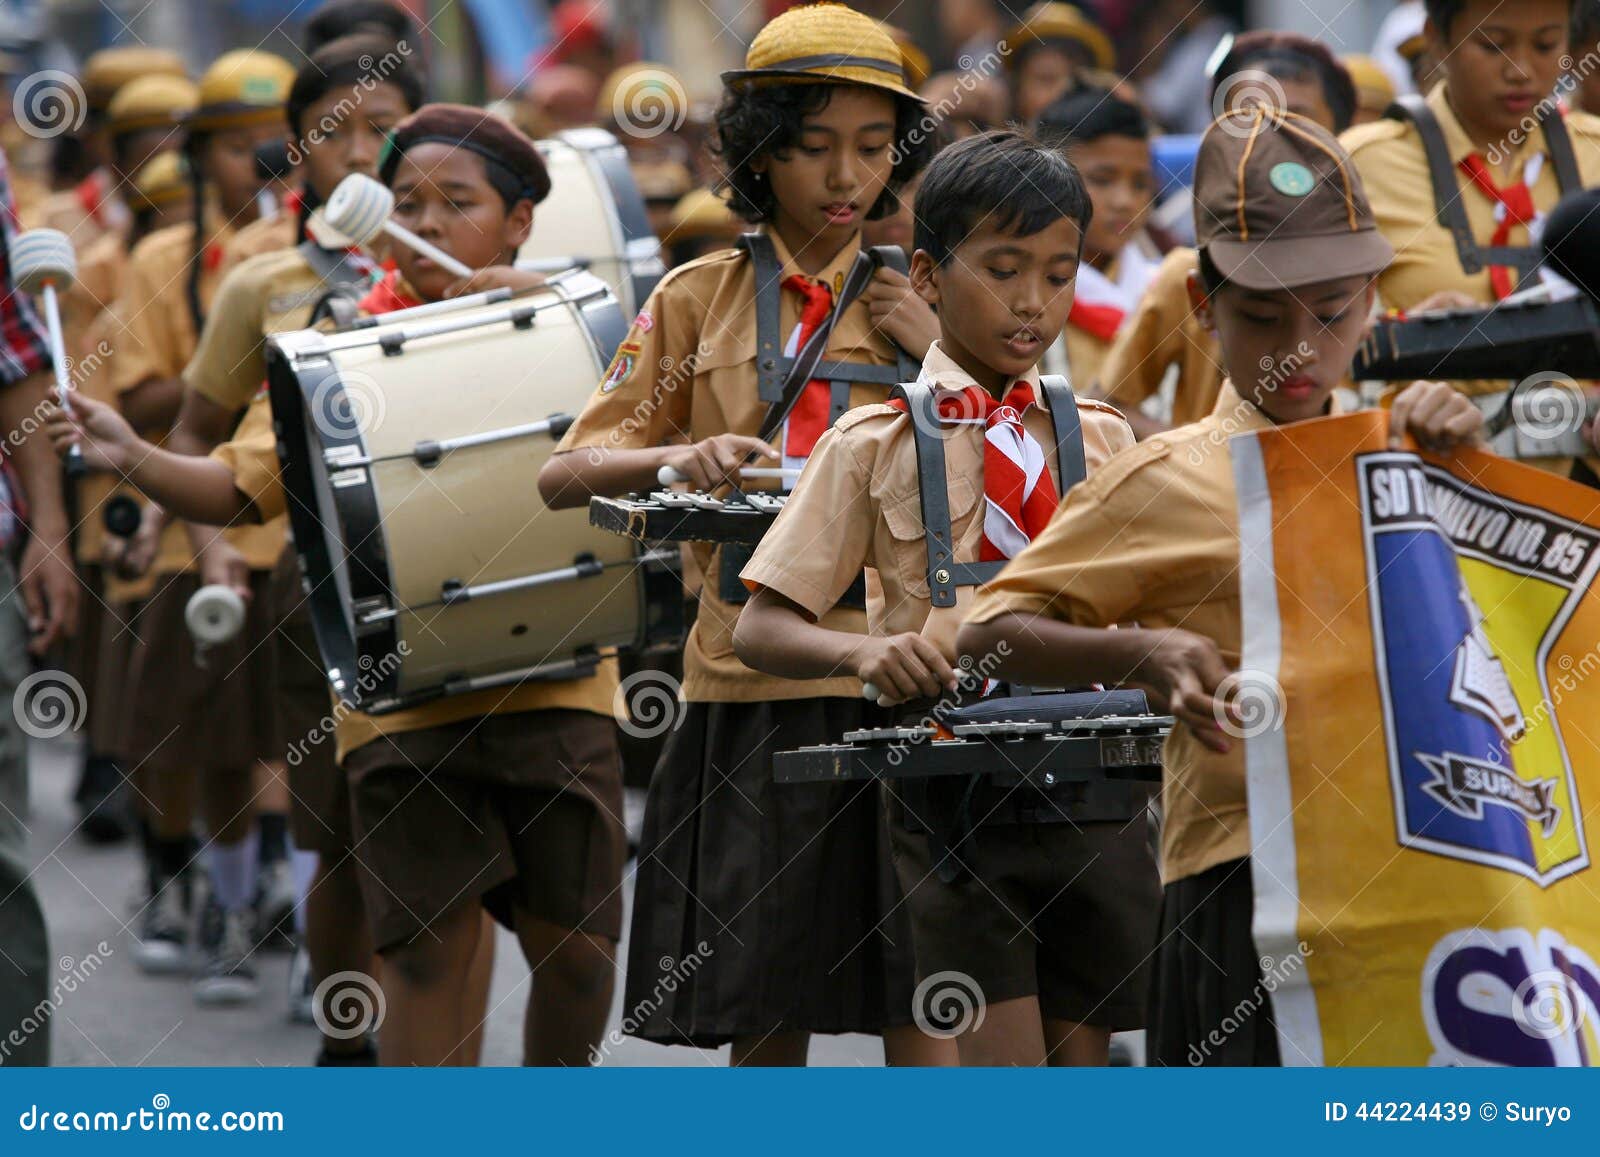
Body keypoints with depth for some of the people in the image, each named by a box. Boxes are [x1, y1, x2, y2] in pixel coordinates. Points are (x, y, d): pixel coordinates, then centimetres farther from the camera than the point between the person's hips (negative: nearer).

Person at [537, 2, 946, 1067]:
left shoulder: (929, 302, 10)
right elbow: (566, 476, 5)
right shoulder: (703, 300, 10)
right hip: (754, 687, 1)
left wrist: (944, 359, -8)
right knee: (766, 1012, 4)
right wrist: (677, 457, -14)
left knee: (917, 1015, -6)